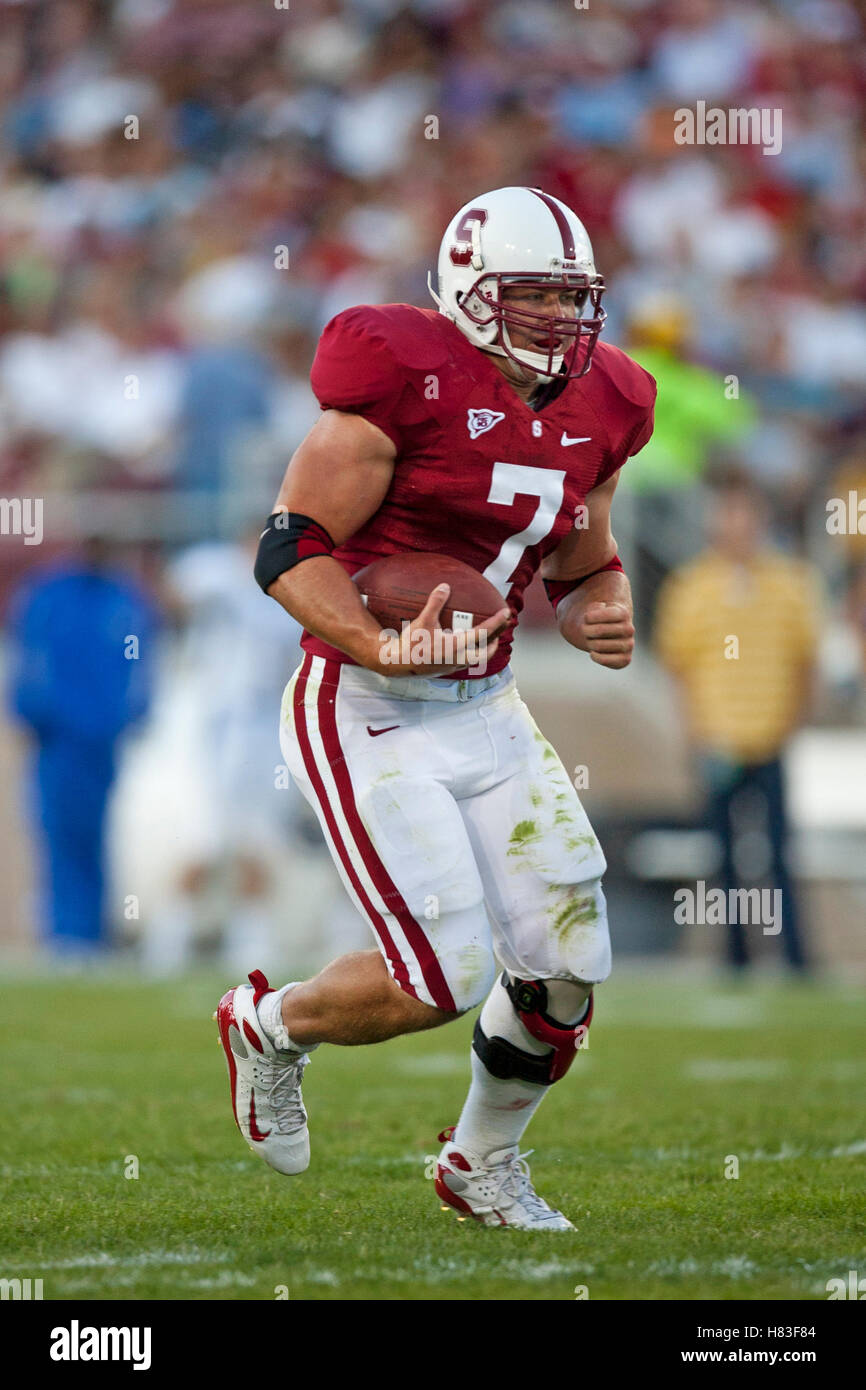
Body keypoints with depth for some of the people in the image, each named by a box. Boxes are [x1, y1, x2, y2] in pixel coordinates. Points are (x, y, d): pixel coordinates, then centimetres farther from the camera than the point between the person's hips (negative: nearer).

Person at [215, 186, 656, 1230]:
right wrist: (386, 648, -31)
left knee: (568, 964, 1)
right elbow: (289, 553, -16)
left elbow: (585, 569, 22)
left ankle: (481, 1165, 27)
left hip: (484, 713, 7)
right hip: (364, 715, -7)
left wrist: (601, 617, -2)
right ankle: (268, 1026, 19)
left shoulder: (590, 411, 6)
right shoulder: (408, 382, -17)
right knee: (444, 978, -13)